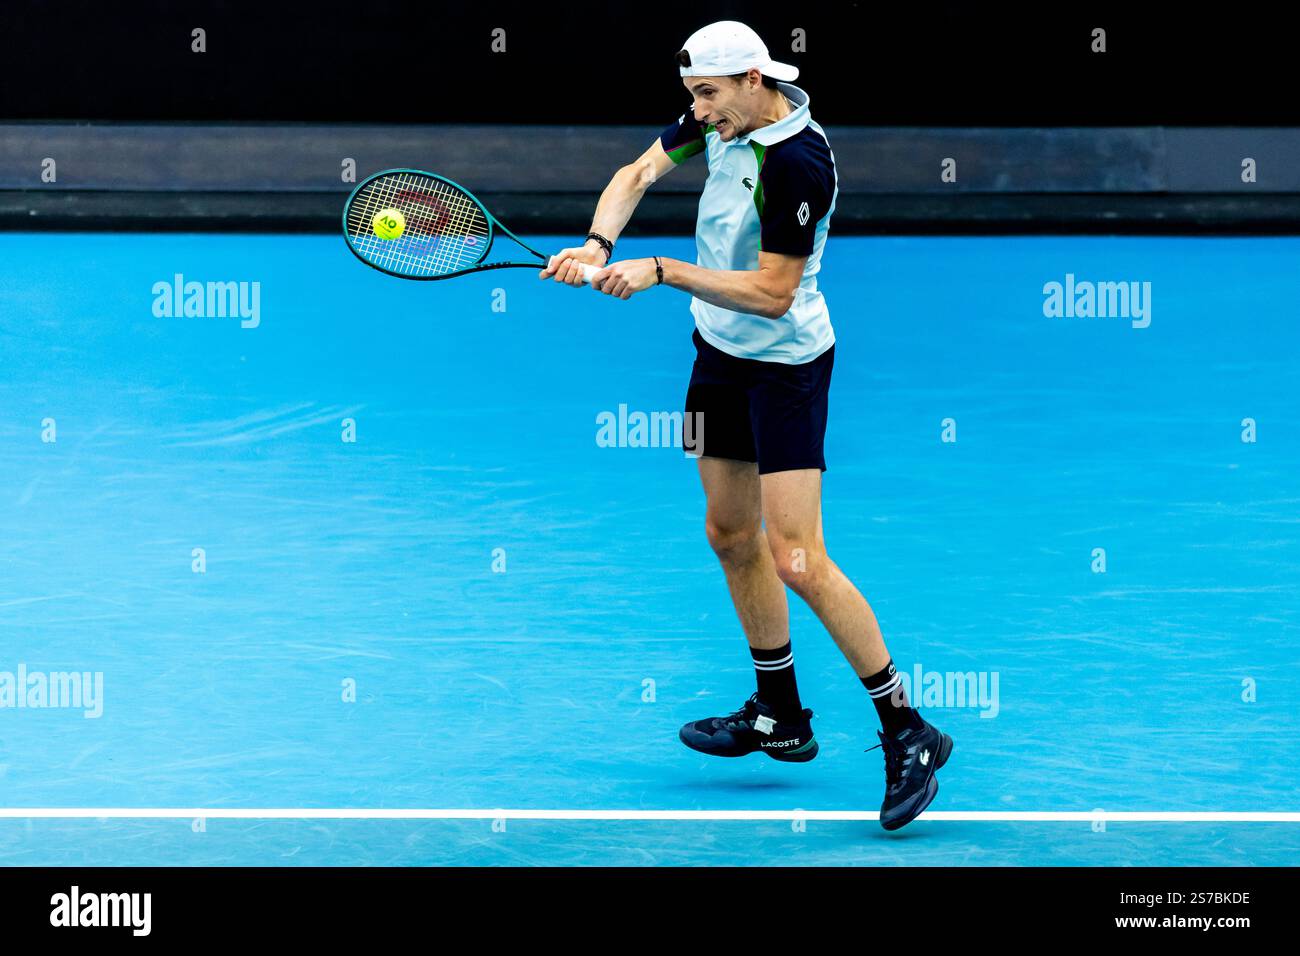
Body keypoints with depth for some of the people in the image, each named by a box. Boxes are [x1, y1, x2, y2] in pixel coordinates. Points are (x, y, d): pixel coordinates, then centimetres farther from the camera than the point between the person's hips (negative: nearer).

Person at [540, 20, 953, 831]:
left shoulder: (800, 164, -27)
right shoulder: (724, 115, -2)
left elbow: (773, 292, -25)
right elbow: (639, 173, 7)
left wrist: (660, 271, -26)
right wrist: (598, 245, -12)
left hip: (786, 365, -9)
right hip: (720, 349, 9)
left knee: (797, 558, -15)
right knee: (731, 534, 16)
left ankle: (909, 733, -7)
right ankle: (781, 717, 31)